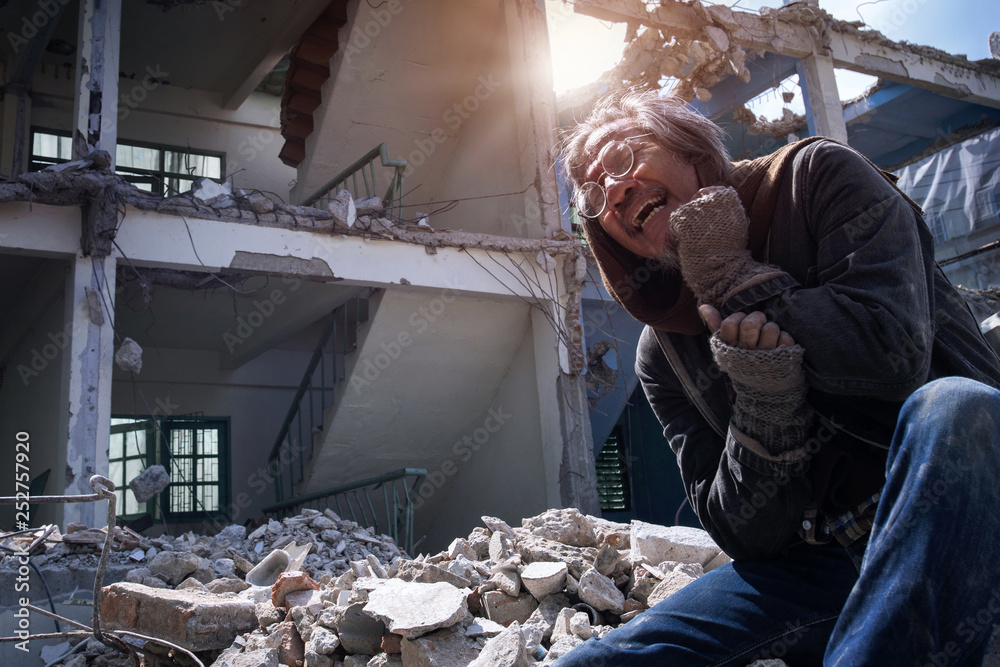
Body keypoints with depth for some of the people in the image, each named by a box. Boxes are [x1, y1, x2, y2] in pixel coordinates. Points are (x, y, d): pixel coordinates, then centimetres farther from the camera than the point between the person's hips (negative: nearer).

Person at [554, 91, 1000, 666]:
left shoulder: (820, 177, -4)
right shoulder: (663, 353, 5)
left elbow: (893, 358, -20)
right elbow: (744, 535, -2)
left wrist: (735, 277, -11)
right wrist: (763, 396, -20)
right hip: (819, 563, 3)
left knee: (950, 406, -37)